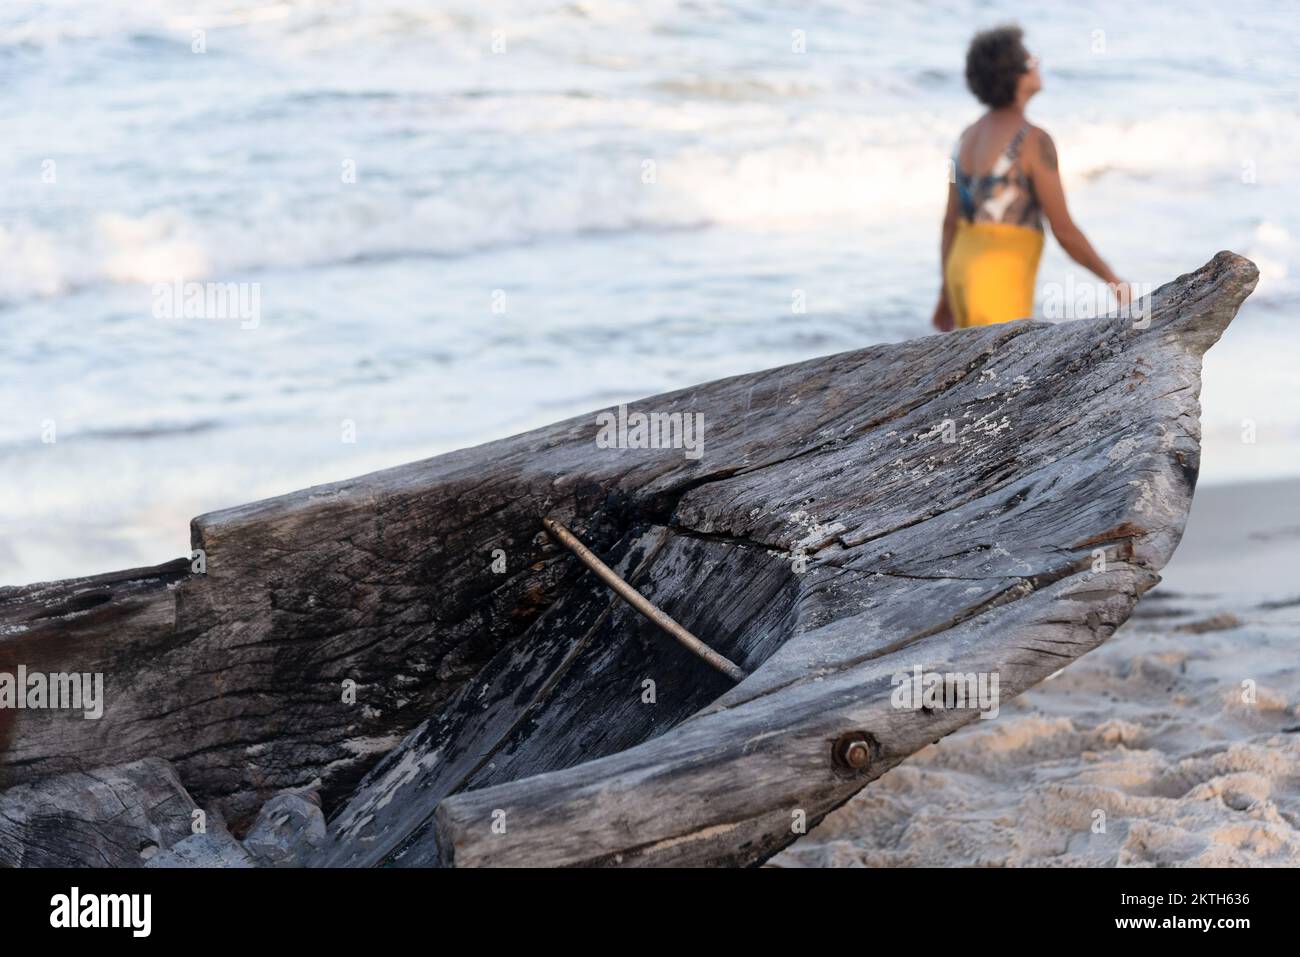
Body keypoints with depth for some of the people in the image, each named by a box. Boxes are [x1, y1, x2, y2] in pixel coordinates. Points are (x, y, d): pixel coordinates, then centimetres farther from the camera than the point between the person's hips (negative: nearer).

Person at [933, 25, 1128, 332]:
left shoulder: (969, 136, 8)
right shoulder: (1034, 140, -18)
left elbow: (950, 222, 13)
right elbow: (1064, 231, -17)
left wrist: (946, 294, 21)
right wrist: (1113, 280, -5)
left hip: (966, 274, 8)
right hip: (1000, 286, -8)